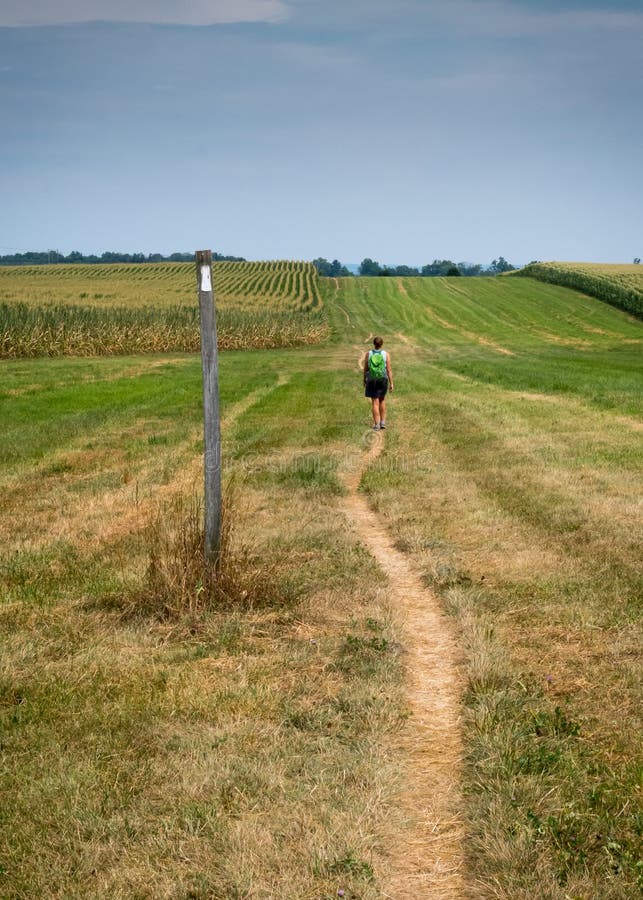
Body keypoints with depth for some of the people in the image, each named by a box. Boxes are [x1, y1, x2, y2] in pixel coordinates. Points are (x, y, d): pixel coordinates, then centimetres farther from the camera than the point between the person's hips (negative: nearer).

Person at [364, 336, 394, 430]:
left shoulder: (368, 354, -7)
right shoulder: (386, 354, -7)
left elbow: (365, 369, -2)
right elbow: (389, 370, -7)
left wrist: (364, 380, 12)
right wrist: (391, 383, -1)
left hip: (372, 381, -1)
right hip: (383, 380, 1)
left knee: (375, 403, 3)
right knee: (382, 400, 20)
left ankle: (376, 425, 1)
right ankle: (383, 422, 18)